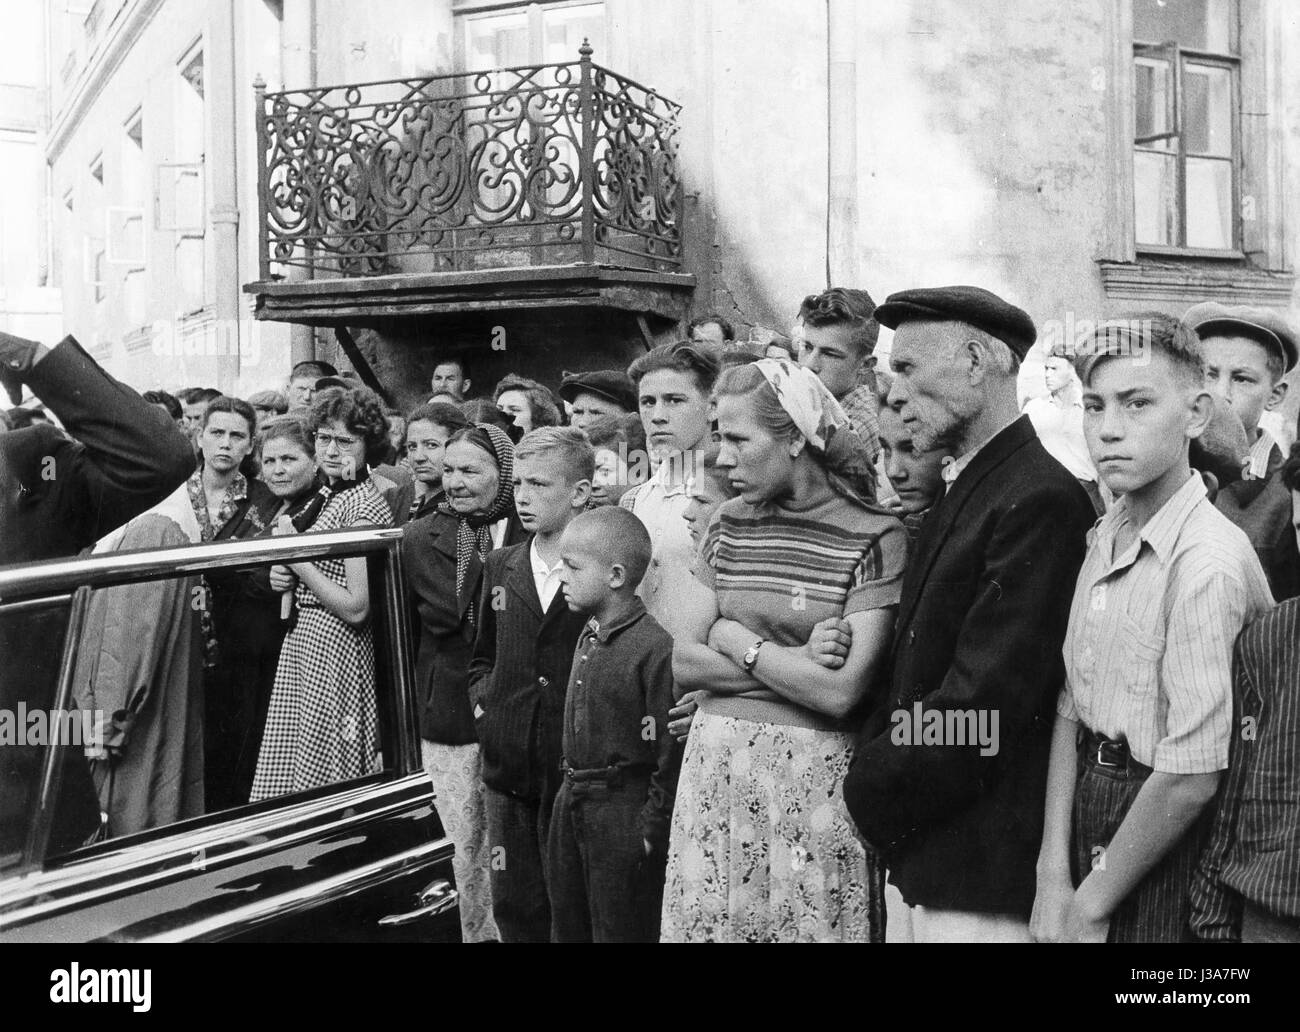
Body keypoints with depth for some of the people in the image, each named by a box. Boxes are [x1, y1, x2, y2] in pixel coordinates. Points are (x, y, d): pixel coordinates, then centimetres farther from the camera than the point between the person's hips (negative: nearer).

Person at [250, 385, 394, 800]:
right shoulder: (334, 497, 13)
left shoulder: (364, 505, -15)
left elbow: (357, 608, -20)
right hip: (304, 642, 9)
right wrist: (285, 578, 3)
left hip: (333, 651, -9)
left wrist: (295, 556, -15)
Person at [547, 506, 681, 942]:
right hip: (572, 804, 8)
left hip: (624, 810, -8)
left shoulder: (653, 648, -21)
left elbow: (669, 752, -19)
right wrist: (571, 788, 15)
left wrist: (651, 830, -16)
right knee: (567, 926, 20)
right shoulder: (588, 637, 7)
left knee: (620, 928, 6)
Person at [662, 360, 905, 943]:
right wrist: (797, 664, -10)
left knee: (805, 924, 5)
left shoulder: (875, 539, -10)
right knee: (706, 923, 11)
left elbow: (841, 693, -17)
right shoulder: (730, 524, 7)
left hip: (811, 779, -5)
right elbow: (684, 666, 1)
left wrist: (736, 640, -7)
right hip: (714, 766, 5)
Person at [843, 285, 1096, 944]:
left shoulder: (1041, 500, -18)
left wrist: (874, 792, -11)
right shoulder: (960, 492, 12)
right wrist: (875, 763, 0)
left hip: (983, 882, -8)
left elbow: (981, 706, -22)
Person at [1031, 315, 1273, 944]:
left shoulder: (1209, 563, -22)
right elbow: (1070, 710, 0)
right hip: (1091, 815, 6)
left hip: (1166, 841, -6)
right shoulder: (1104, 538, 2)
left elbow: (1190, 779, -23)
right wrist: (1053, 876, -6)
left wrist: (1091, 906, -13)